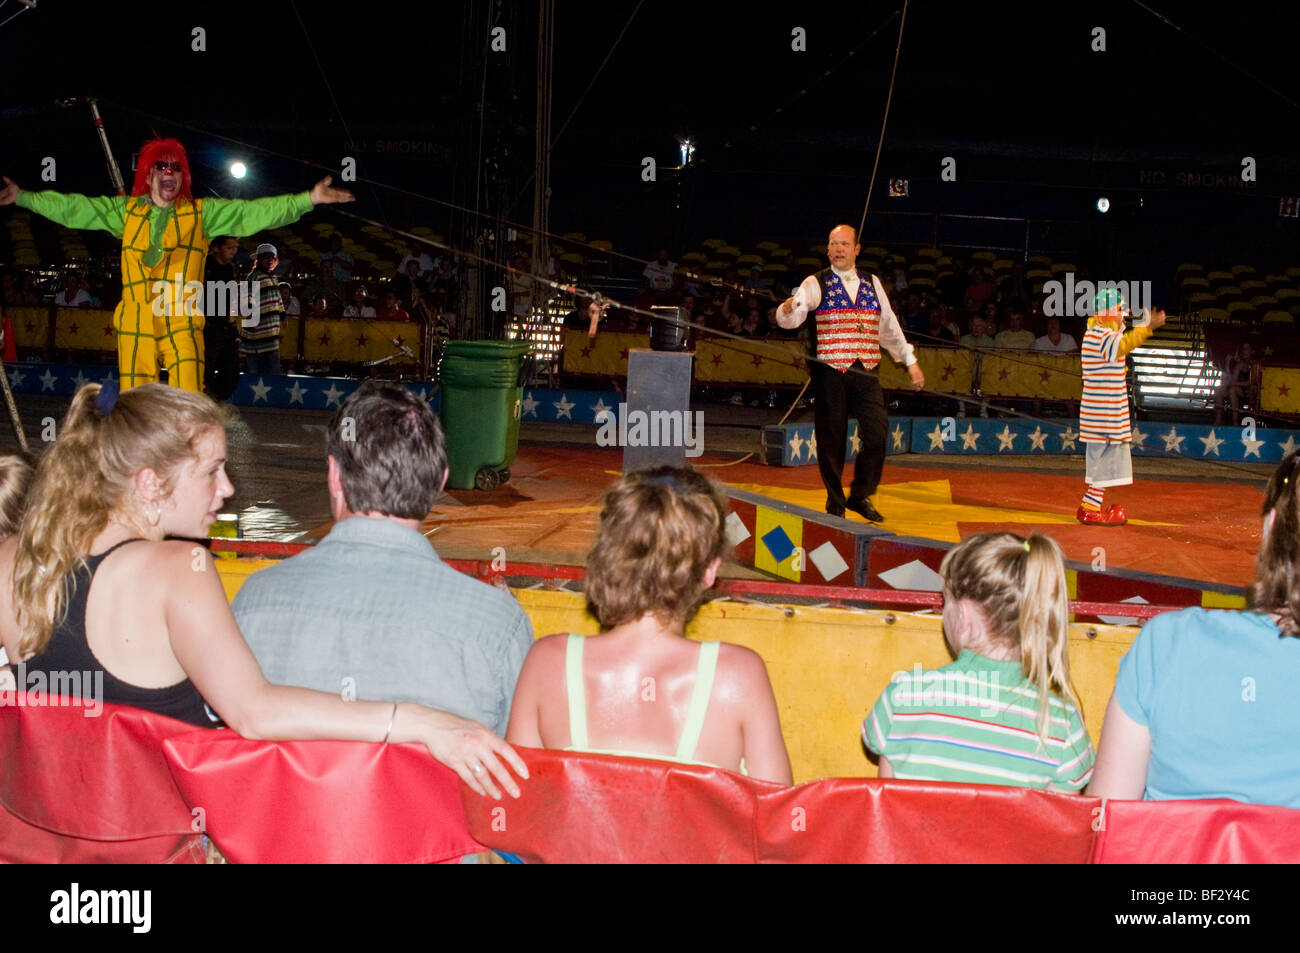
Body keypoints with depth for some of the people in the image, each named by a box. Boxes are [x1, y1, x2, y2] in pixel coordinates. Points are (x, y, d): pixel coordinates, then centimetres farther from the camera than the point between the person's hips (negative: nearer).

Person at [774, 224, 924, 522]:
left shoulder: (872, 283, 16)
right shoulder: (816, 284, 3)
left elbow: (889, 326, 23)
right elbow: (789, 318, -12)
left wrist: (910, 361, 22)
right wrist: (787, 309, -36)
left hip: (865, 373, 3)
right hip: (829, 373, -3)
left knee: (877, 431, -9)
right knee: (831, 438, 0)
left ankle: (860, 495, 9)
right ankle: (835, 502, 16)